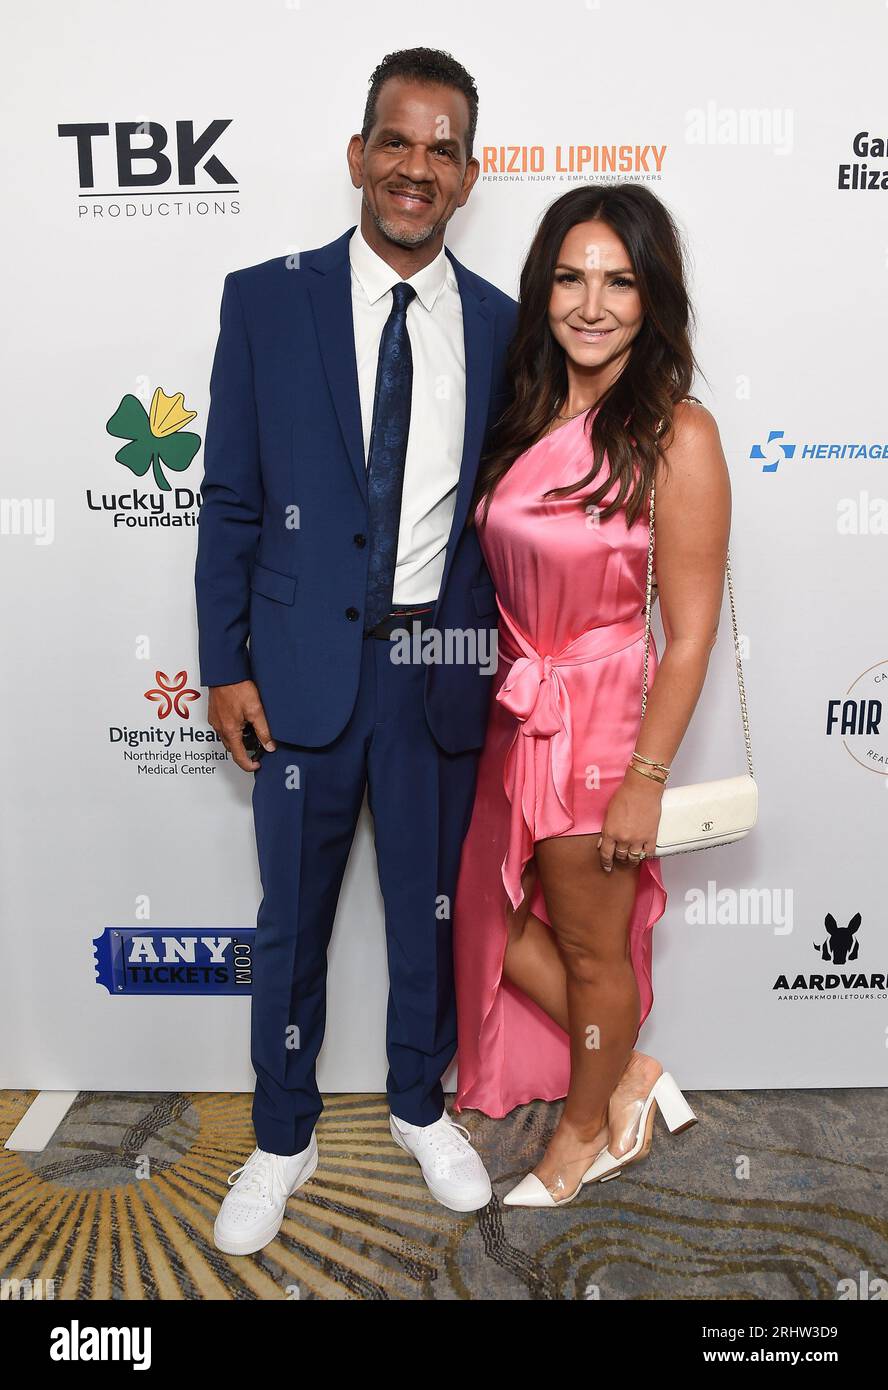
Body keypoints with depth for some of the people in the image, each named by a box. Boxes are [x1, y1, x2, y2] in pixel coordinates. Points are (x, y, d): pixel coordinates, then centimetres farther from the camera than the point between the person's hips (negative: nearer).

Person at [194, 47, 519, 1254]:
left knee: (431, 908, 16)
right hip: (303, 667, -1)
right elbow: (231, 499, -1)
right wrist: (225, 665, -4)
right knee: (292, 920, 12)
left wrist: (504, 658, 5)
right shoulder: (265, 302, -2)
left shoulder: (502, 327, 2)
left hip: (445, 670, 2)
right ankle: (284, 1137, 36)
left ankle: (421, 1106, 42)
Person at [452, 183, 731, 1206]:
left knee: (591, 945, 13)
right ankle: (629, 1077, 39)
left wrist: (645, 779, -16)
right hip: (514, 710, 7)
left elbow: (690, 632, -15)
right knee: (497, 917, 17)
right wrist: (499, 695, 9)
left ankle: (587, 1130, 40)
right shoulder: (531, 413, 4)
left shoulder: (675, 433, -15)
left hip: (602, 717, -7)